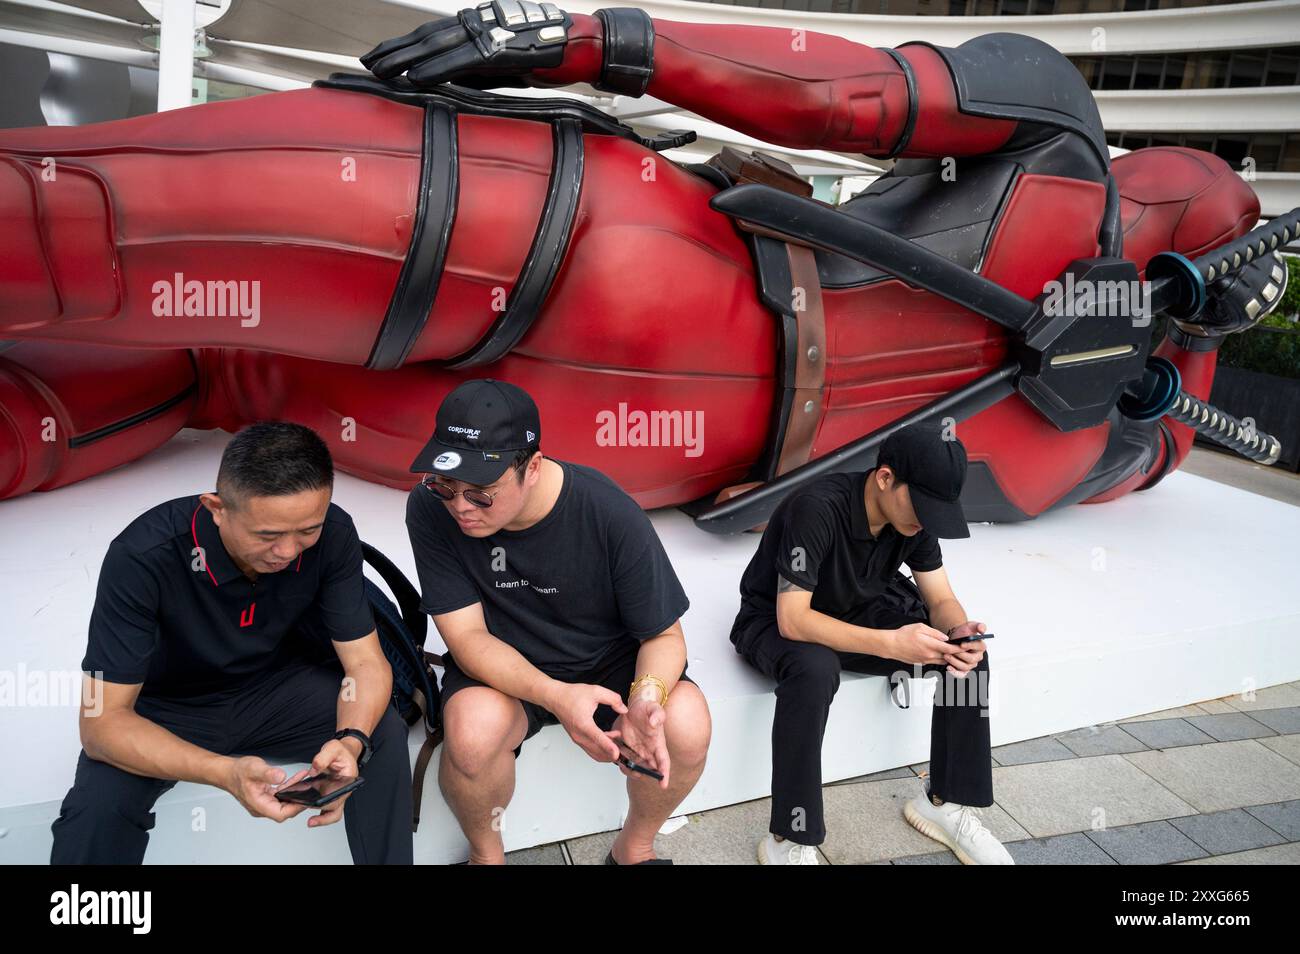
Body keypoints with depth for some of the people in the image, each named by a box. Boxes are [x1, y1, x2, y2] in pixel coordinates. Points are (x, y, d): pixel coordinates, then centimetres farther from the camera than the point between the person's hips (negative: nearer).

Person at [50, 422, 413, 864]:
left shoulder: (331, 534, -23)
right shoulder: (143, 557, -31)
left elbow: (367, 663, -16)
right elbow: (102, 720, -28)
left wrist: (351, 740, -38)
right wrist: (225, 772, -44)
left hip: (275, 685, 3)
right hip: (167, 707, -2)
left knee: (384, 732, -21)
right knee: (99, 807, -30)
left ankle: (386, 857, 2)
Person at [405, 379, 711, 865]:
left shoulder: (611, 514, -23)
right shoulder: (430, 508, -21)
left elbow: (663, 634, -13)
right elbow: (467, 636, -19)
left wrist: (647, 695, -36)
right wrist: (556, 696, -36)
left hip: (610, 660, 0)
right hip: (502, 668, 0)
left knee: (687, 724, -27)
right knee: (472, 729, -33)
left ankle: (634, 845, 6)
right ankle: (485, 852, 2)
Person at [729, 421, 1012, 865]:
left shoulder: (915, 514, -11)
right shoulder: (818, 509, -32)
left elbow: (942, 600, -4)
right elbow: (793, 620, -34)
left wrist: (959, 632, -28)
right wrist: (891, 644, -41)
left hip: (855, 613, 6)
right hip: (776, 623, -6)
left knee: (969, 655, -12)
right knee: (814, 670, -40)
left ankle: (947, 802, 3)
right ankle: (791, 840, -26)